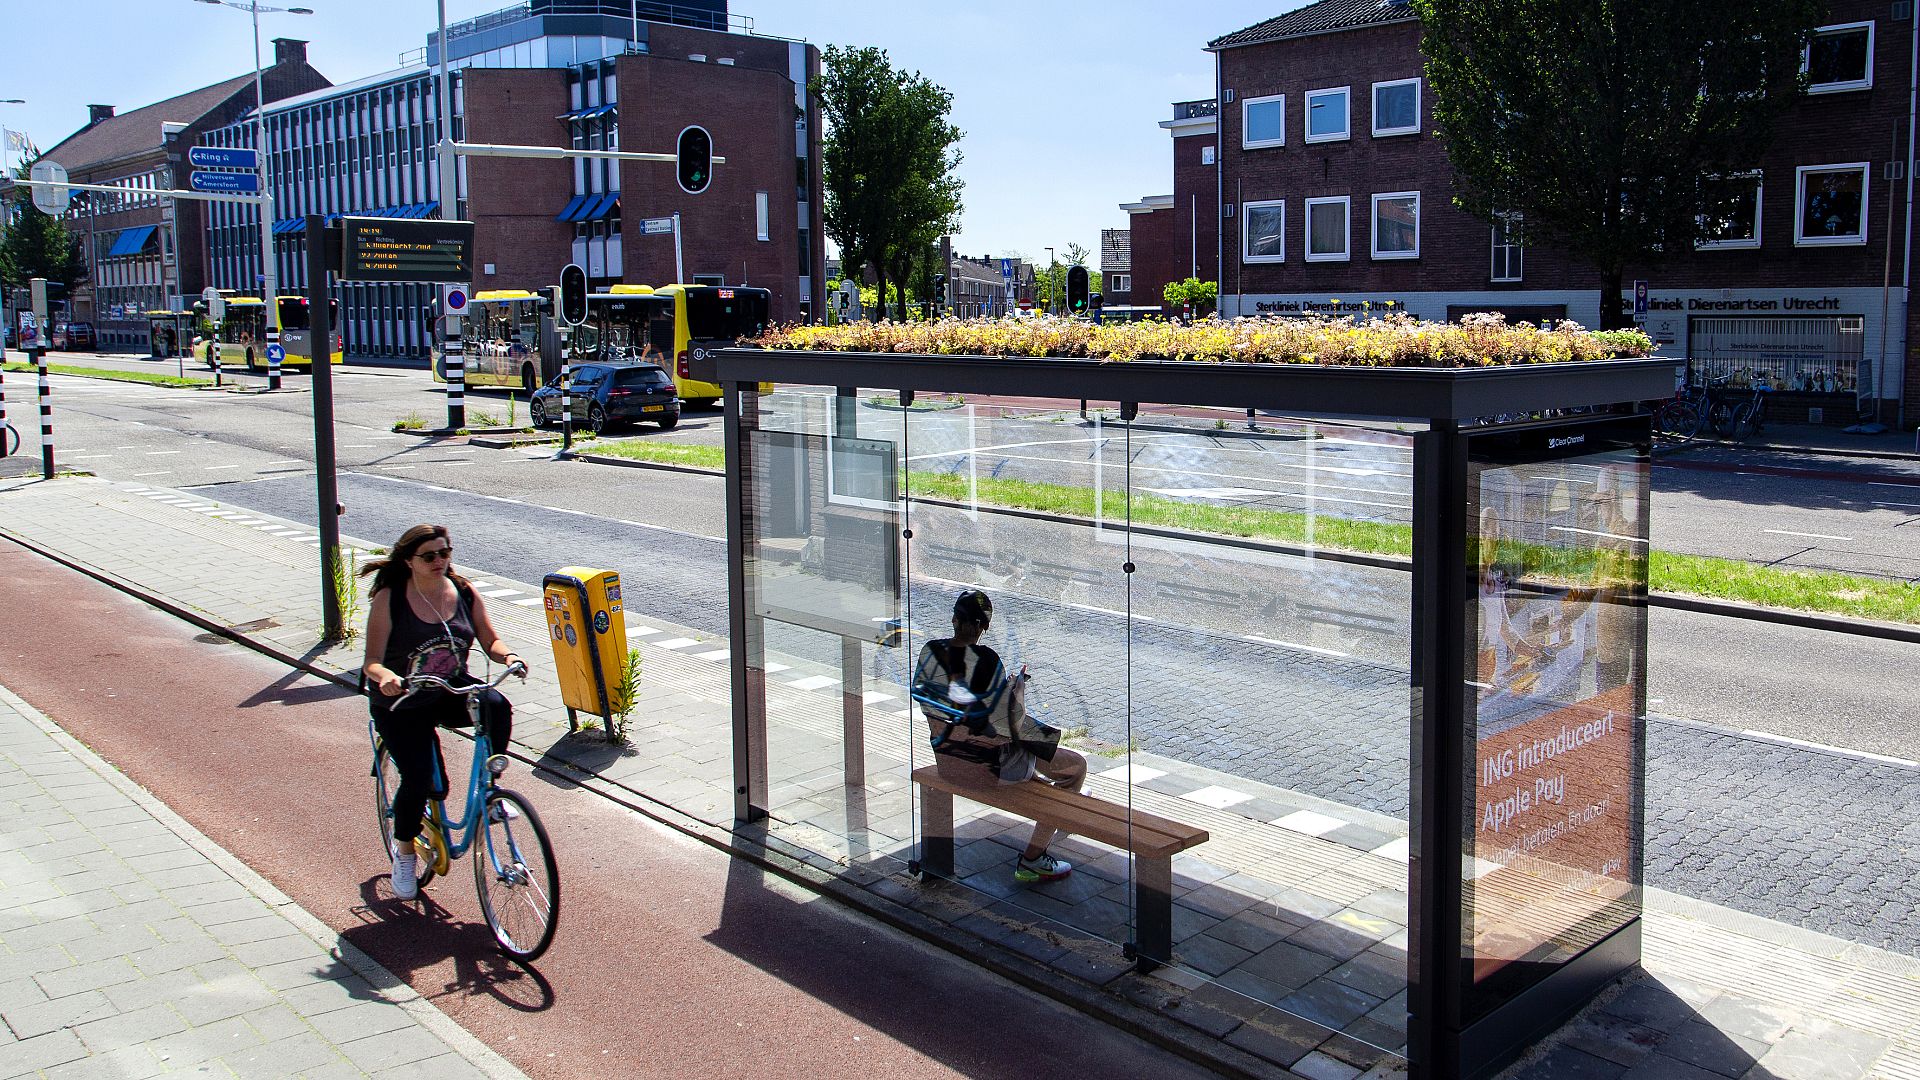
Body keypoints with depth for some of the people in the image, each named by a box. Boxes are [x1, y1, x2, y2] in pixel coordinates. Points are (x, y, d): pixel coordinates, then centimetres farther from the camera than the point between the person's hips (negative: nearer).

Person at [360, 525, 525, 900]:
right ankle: (403, 850, 17)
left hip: (452, 691, 3)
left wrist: (508, 655, -21)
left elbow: (489, 640, 2)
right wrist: (383, 676, -39)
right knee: (420, 780, -14)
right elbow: (372, 662, -16)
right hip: (402, 705, -3)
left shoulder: (464, 592, -2)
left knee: (497, 707, -29)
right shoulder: (389, 599, -13)